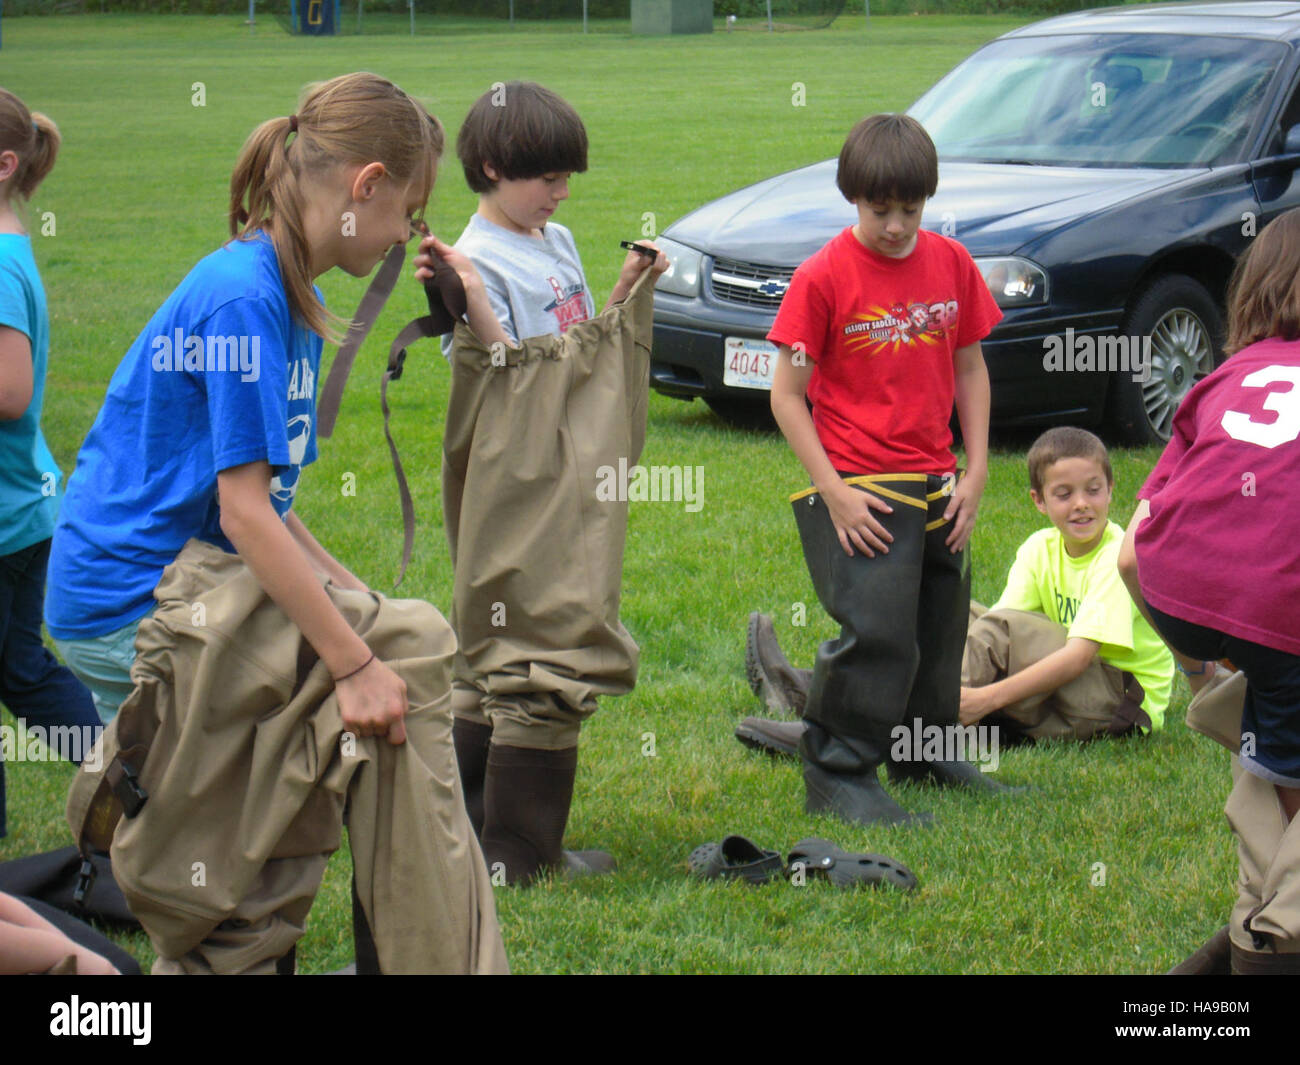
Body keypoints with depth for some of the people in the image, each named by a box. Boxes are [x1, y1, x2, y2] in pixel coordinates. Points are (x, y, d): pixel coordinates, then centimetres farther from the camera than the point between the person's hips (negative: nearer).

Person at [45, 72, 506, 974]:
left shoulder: (278, 296, 12)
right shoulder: (241, 299, -18)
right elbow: (244, 511, -22)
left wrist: (359, 603, 8)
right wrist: (357, 657, -24)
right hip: (135, 604, -10)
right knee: (410, 651, -15)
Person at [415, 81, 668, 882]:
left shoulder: (558, 243, 14)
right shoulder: (482, 258, -14)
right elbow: (498, 377, -21)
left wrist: (629, 290, 9)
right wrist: (469, 299, -34)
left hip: (575, 481, 9)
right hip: (521, 489, -9)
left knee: (495, 656, 15)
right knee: (550, 653, -6)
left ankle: (468, 826, 24)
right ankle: (521, 854, 1)